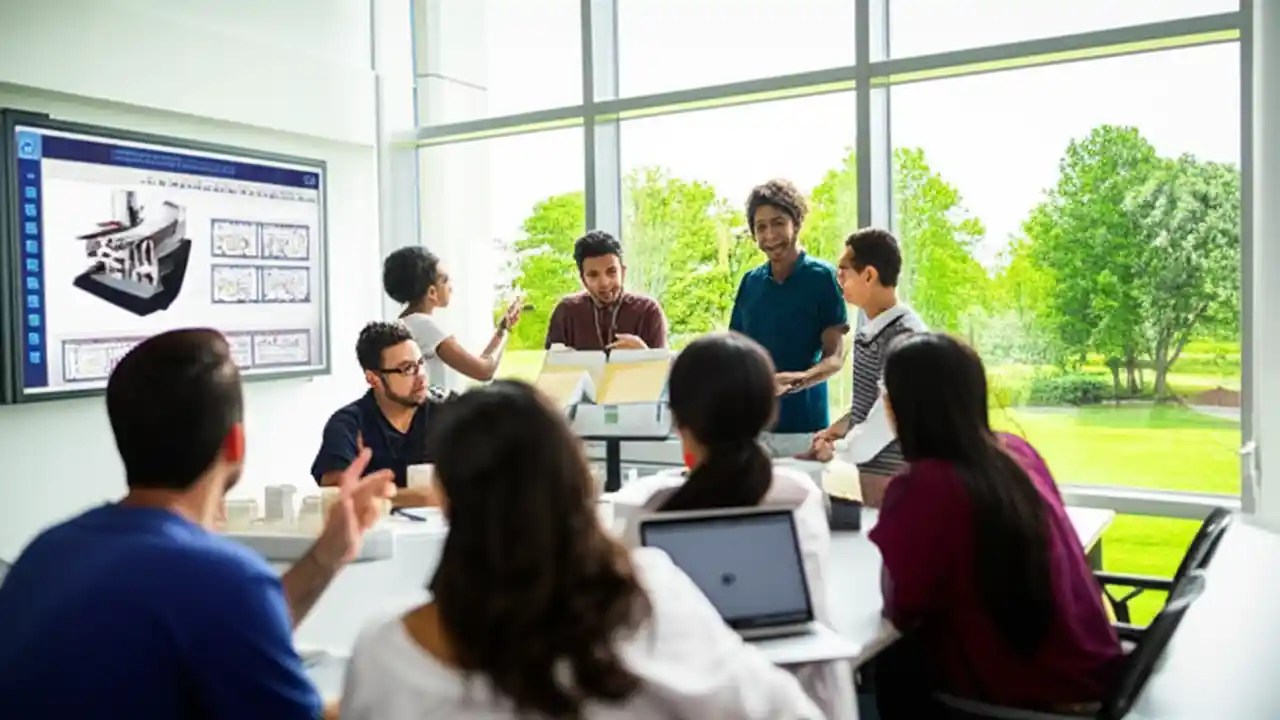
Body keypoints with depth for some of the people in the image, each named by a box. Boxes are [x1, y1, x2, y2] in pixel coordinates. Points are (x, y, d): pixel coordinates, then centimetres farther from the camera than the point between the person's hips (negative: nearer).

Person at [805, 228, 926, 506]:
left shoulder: (905, 335, -19)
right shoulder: (869, 330, 9)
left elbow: (887, 419, -21)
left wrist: (835, 453, -11)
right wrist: (835, 430, 7)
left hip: (894, 476, -8)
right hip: (870, 469, 8)